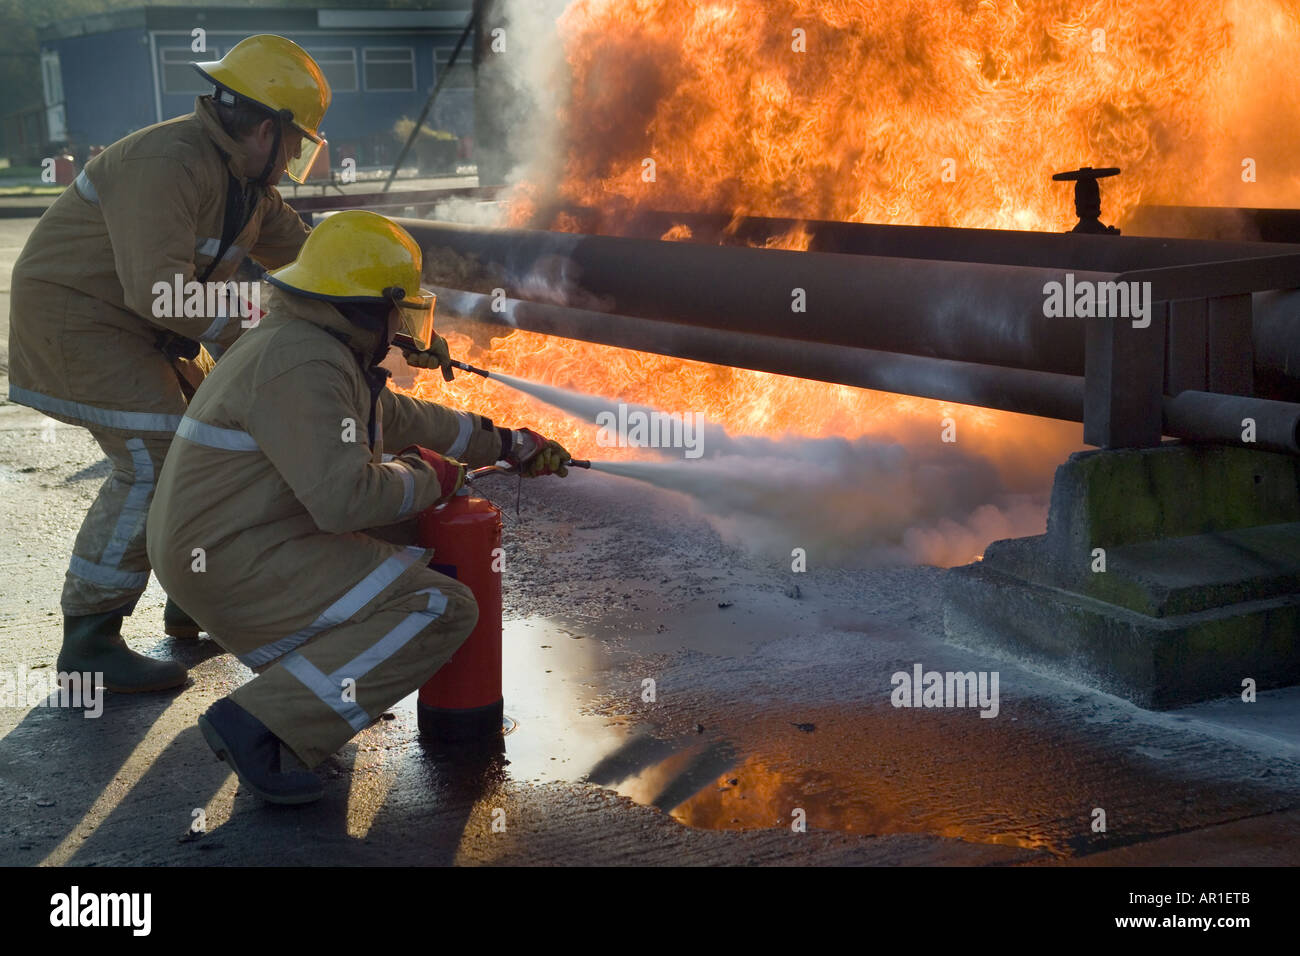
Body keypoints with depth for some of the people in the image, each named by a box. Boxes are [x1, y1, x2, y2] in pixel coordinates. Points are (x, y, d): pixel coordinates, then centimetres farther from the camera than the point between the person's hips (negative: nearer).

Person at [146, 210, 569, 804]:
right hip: (240, 568, -11)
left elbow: (399, 417, 28)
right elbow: (344, 497, -28)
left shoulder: (308, 342, 14)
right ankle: (259, 722, -19)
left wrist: (504, 444, 34)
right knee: (442, 613, -14)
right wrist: (429, 480, -9)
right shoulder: (306, 365, -19)